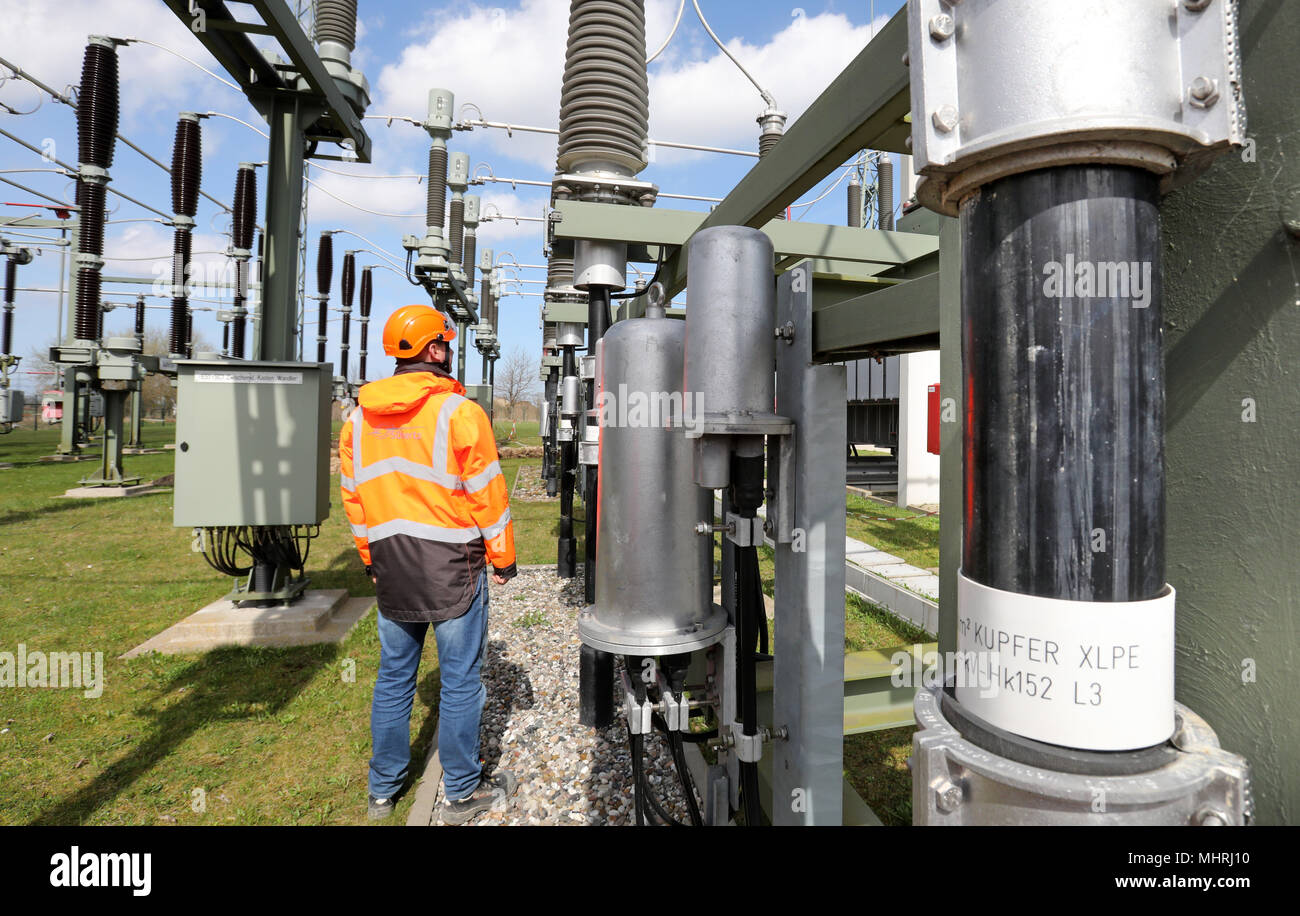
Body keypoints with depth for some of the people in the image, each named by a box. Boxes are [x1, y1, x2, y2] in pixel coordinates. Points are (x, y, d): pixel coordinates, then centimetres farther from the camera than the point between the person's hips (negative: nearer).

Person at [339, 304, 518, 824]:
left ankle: (383, 789, 33)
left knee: (393, 677, 18)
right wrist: (503, 558, 0)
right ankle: (461, 794, 21)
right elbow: (487, 494, -11)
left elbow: (353, 496, 12)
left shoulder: (358, 420, 6)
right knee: (459, 679, 7)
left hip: (390, 569, 6)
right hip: (453, 567, -5)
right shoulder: (459, 412, -13)